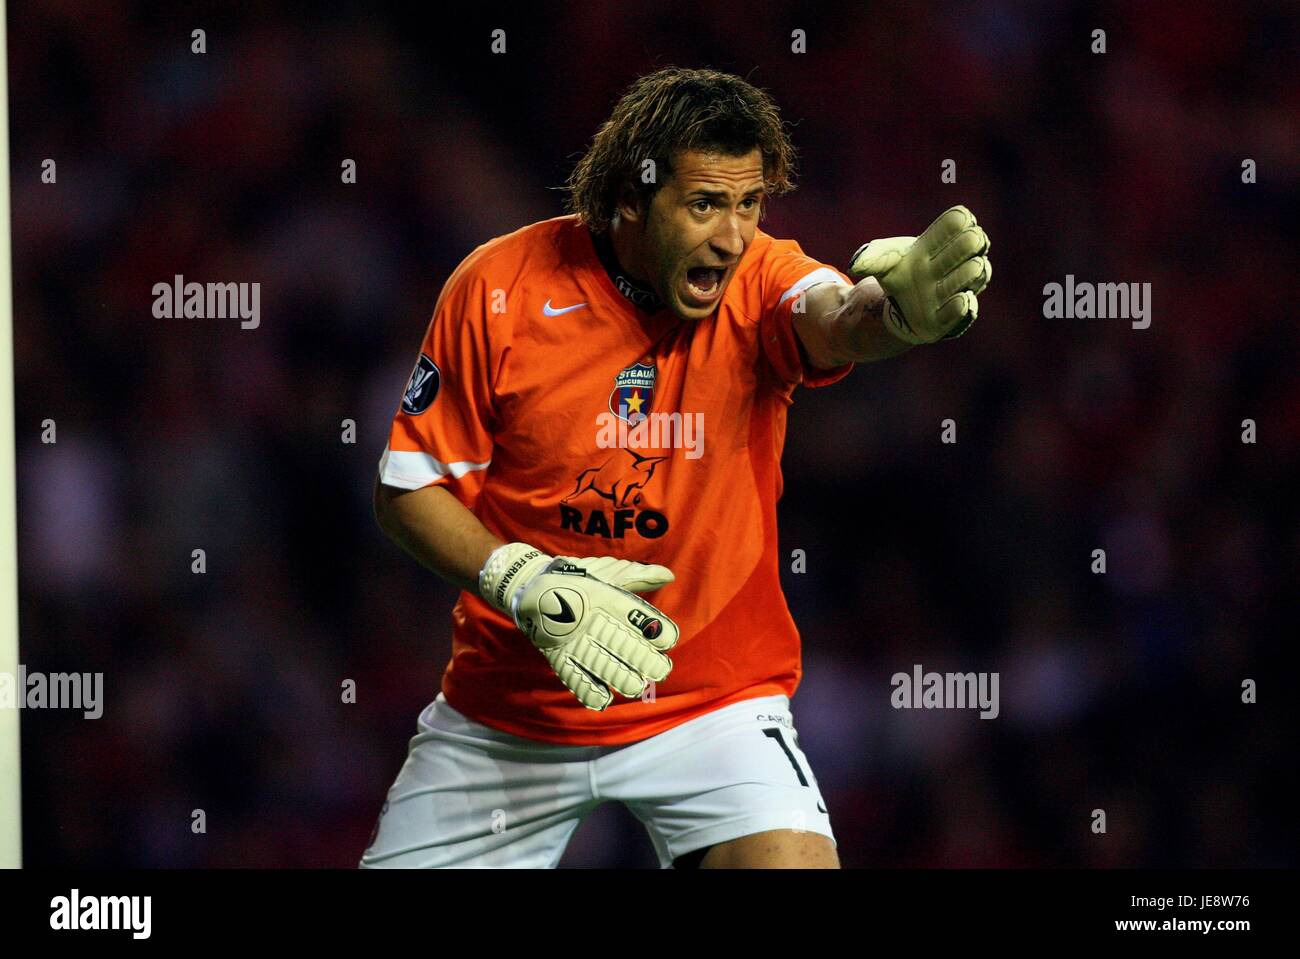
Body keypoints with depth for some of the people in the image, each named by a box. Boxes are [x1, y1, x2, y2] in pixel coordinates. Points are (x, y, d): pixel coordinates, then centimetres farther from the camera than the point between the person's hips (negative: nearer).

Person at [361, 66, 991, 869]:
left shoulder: (758, 280, -11)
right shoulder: (499, 289, -11)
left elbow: (837, 321, -35)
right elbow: (408, 487, -4)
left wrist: (904, 305, -59)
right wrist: (525, 586, -21)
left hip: (714, 701, -1)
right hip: (508, 710, 1)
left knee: (791, 859, -24)